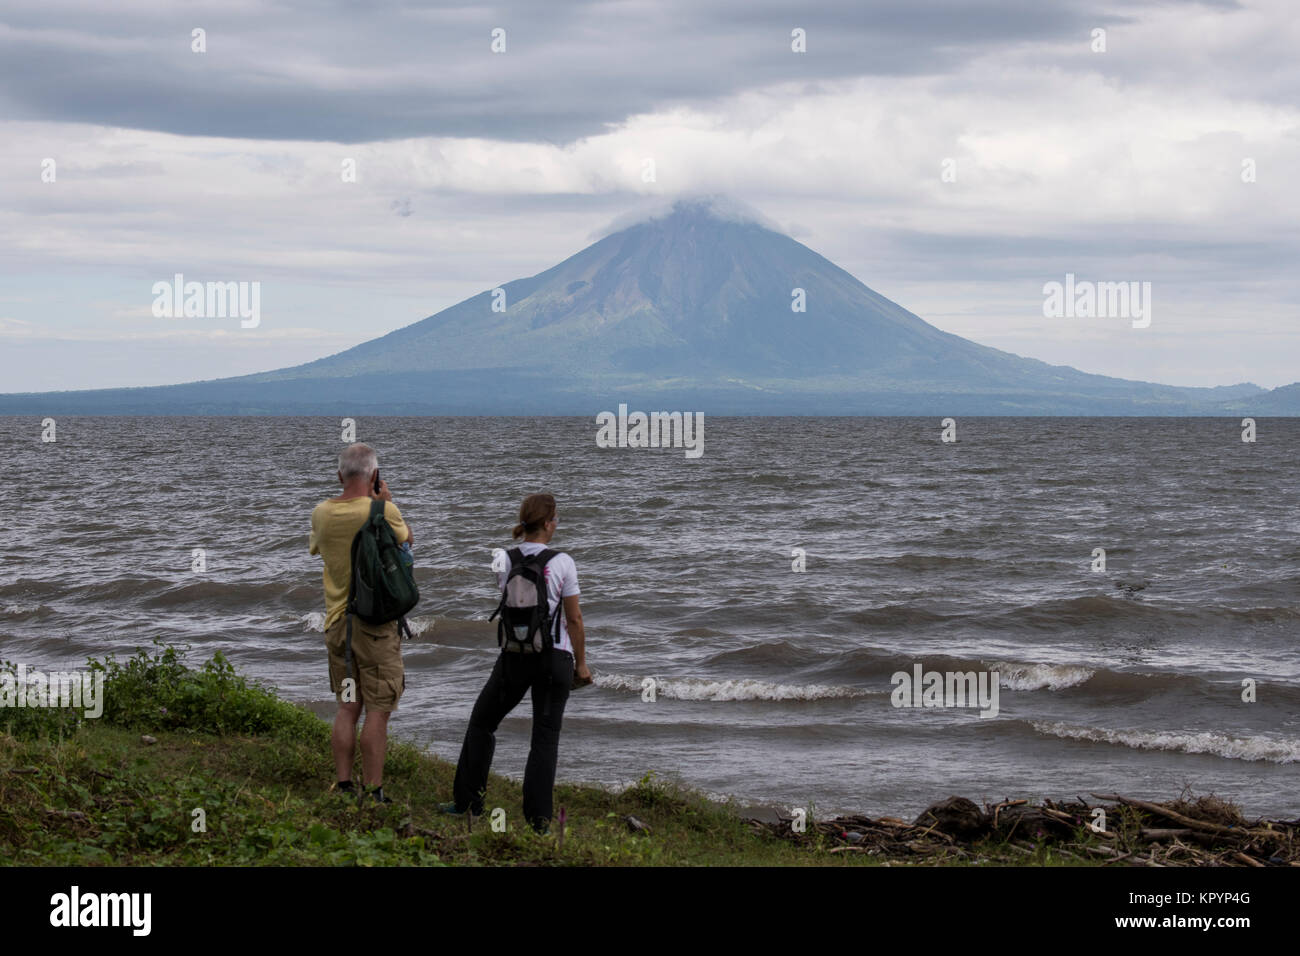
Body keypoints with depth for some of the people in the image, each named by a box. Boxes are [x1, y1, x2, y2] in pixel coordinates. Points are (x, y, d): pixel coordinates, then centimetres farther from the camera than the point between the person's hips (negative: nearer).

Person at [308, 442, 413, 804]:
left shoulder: (322, 513, 0)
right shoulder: (383, 512, -13)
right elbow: (406, 539, 8)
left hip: (337, 621, 5)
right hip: (376, 623, -5)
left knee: (347, 707, 12)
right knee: (378, 710, -1)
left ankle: (344, 787, 13)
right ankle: (372, 791, -2)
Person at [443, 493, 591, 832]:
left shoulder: (505, 562, -1)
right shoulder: (562, 562, -7)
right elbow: (574, 619, -4)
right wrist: (581, 663, 6)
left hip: (514, 655, 2)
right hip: (554, 657, -2)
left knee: (481, 723, 19)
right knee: (545, 737, 5)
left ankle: (469, 801, 20)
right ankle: (538, 819, 2)